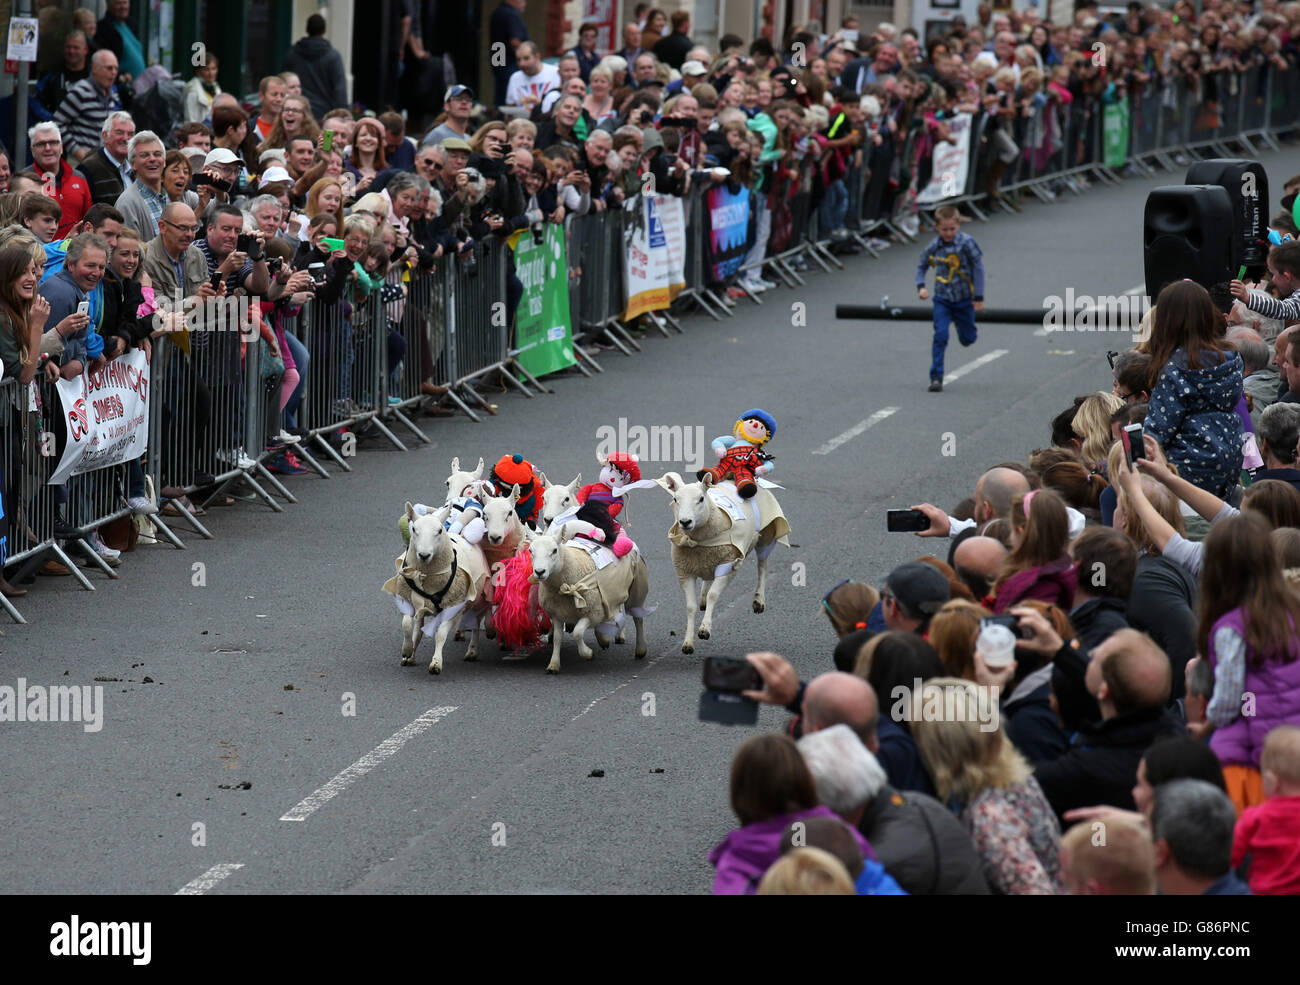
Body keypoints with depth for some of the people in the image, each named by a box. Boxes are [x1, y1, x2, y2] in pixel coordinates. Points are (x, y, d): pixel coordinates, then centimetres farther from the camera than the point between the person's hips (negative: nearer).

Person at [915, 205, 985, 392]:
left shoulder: (966, 242, -14)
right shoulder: (934, 246, -3)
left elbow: (979, 268, -10)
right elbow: (921, 266, 14)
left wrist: (979, 297, -11)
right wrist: (921, 286, -5)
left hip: (965, 299, -1)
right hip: (942, 299, 1)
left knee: (967, 339, 12)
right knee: (940, 335, -13)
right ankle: (936, 378, -9)